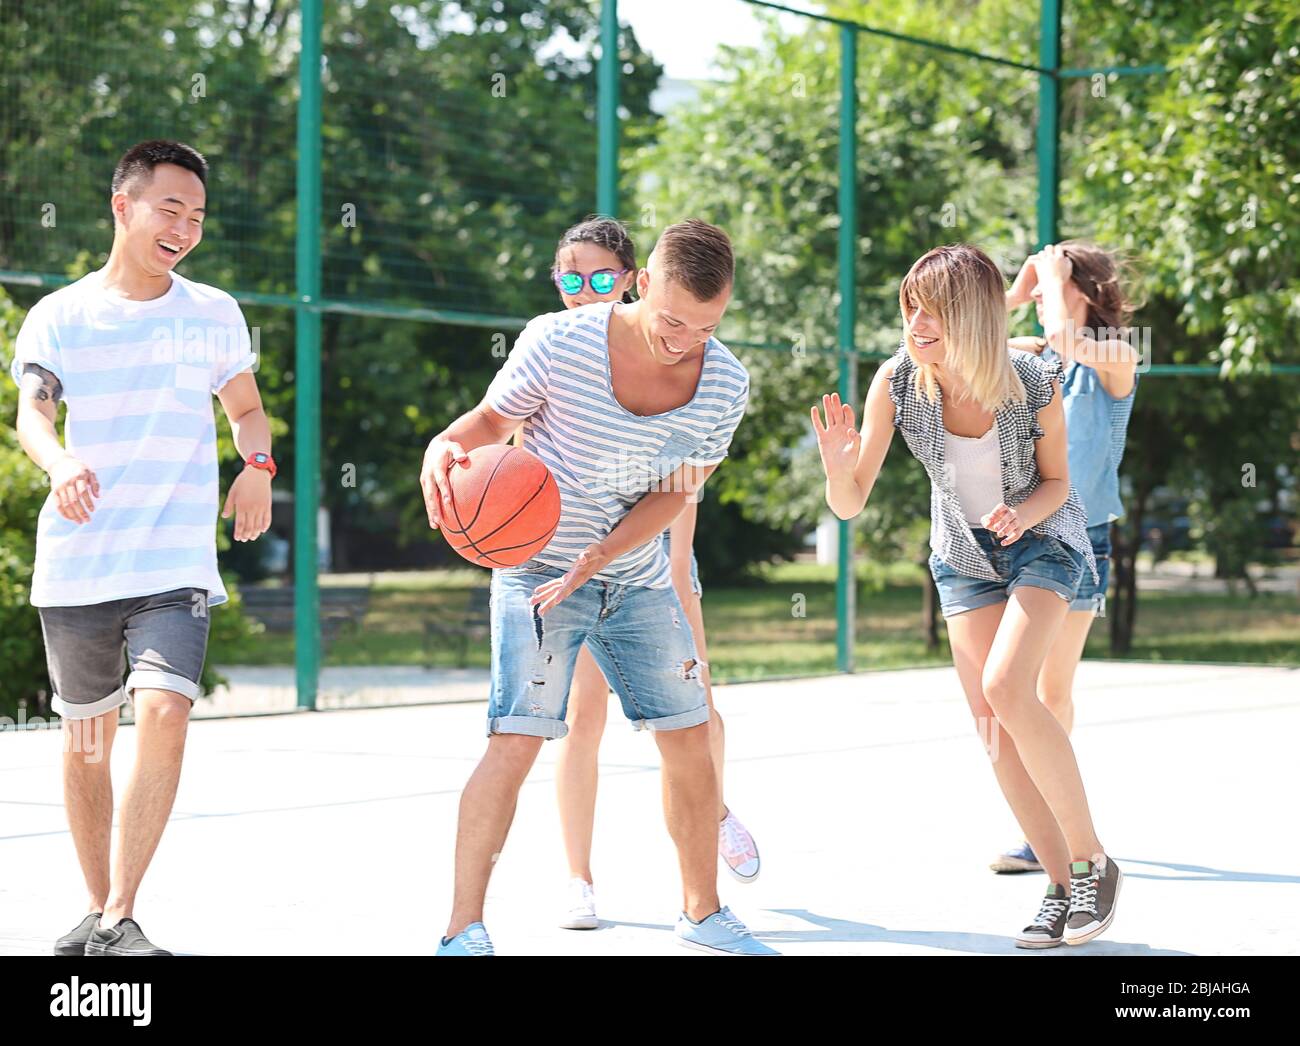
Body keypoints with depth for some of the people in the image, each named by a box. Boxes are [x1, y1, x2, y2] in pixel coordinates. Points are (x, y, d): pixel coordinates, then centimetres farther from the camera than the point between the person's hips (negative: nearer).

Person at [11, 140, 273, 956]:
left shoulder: (214, 314, 8)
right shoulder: (59, 316, 3)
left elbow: (247, 408, 20)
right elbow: (32, 408, -10)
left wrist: (259, 465, -2)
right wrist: (59, 464, -33)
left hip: (177, 565, 0)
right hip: (76, 564, 1)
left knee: (164, 713, -21)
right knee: (86, 737, 10)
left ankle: (121, 919, -17)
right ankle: (98, 907, 28)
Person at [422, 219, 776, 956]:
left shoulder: (726, 383, -11)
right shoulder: (559, 342, -22)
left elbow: (676, 492, -9)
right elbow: (491, 420, -9)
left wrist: (590, 563, -20)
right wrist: (446, 449, -34)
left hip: (639, 579, 5)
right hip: (539, 564, -4)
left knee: (690, 738, 8)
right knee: (517, 740, -18)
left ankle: (704, 914, 26)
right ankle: (465, 931, -13)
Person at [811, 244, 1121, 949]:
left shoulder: (1036, 386, -27)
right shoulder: (896, 382, -21)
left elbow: (1055, 480, -8)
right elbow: (850, 505, -19)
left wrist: (1024, 512, -29)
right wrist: (838, 465, -40)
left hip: (1042, 539, -4)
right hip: (963, 552, 4)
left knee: (1005, 687, -25)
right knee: (992, 726, -2)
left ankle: (1093, 859, -12)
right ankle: (1063, 886, 9)